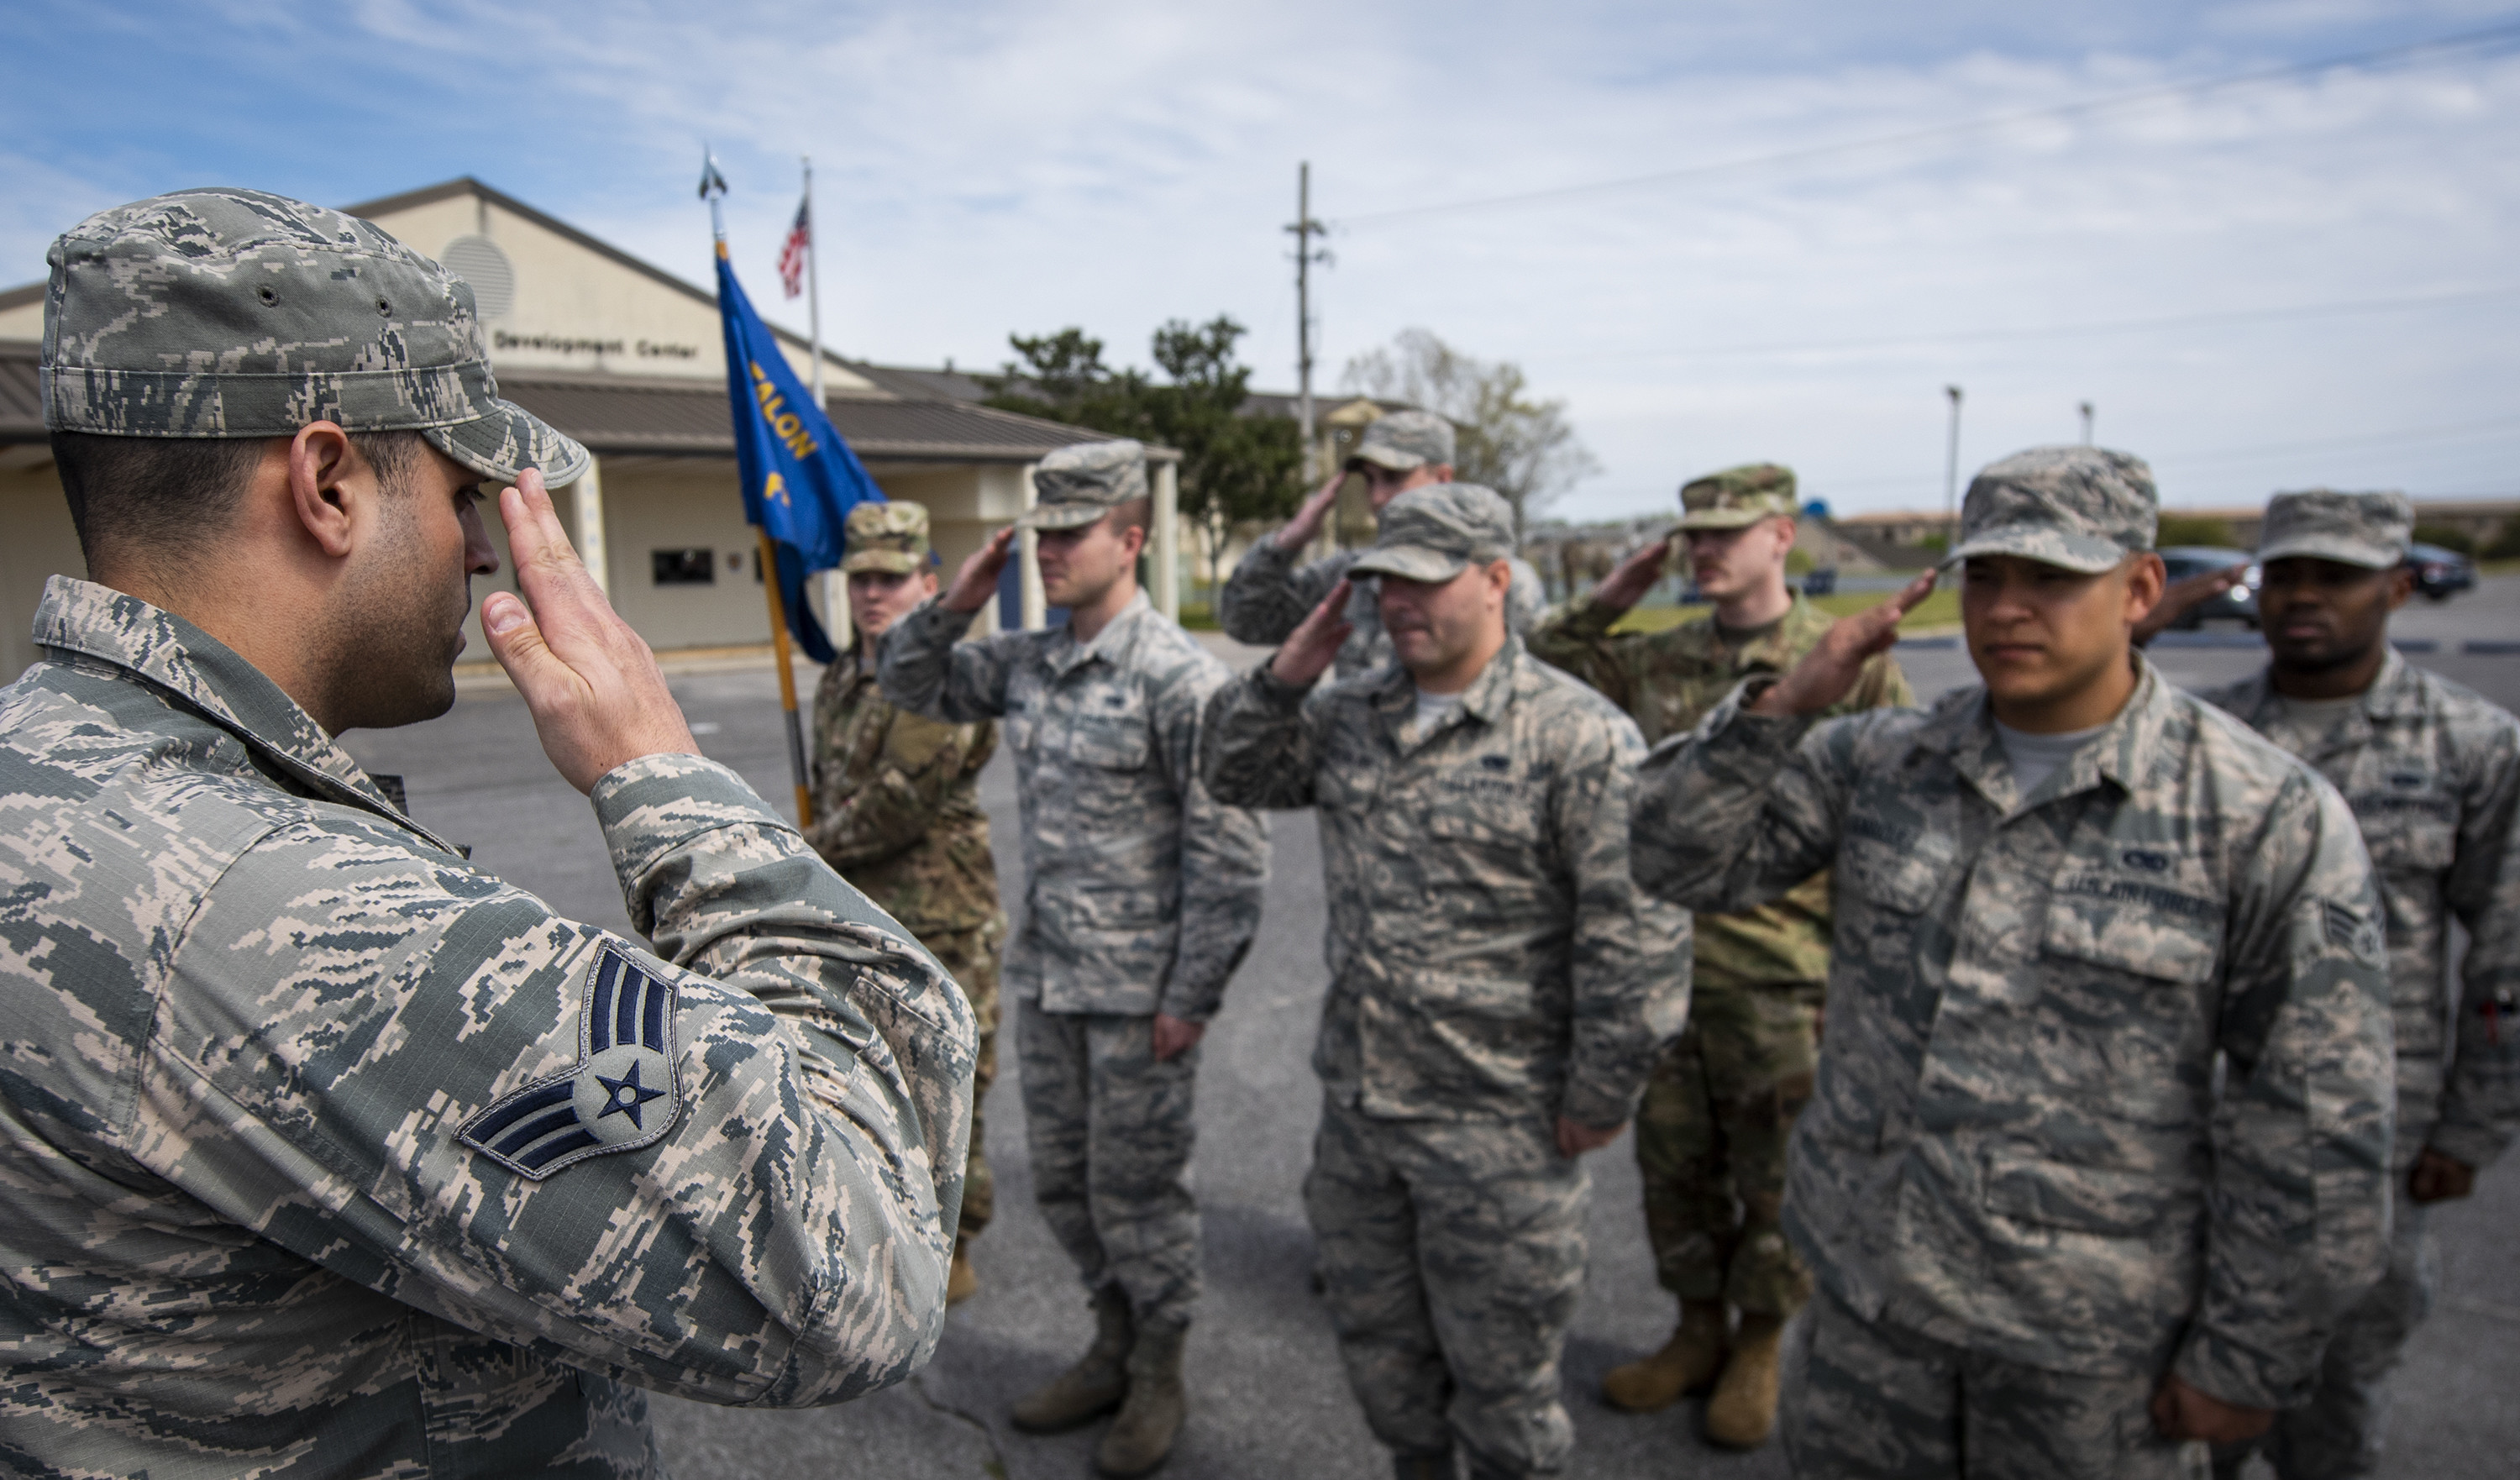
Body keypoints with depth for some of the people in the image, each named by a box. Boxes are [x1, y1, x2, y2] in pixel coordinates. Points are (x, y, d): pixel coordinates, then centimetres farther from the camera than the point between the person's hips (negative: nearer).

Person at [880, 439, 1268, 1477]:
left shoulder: (1178, 676, -17)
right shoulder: (1026, 661, 5)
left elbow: (1228, 852, -18)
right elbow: (911, 686, 19)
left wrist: (1191, 995, -17)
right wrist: (951, 606, 0)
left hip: (1140, 990, -7)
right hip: (1046, 978, 7)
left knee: (1137, 1187, 8)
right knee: (1063, 1180, 19)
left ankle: (1158, 1378, 31)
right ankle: (1114, 1346, 40)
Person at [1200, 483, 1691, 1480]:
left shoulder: (1578, 736, -16)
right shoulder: (1352, 714, 4)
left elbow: (1637, 929, -16)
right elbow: (1236, 777, 14)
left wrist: (1600, 1096, -13)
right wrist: (1284, 677, -3)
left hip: (1498, 1128, -6)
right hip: (1356, 1102, 7)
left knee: (1499, 1373, 13)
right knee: (1376, 1344, 24)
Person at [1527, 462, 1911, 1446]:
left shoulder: (1851, 664, -6)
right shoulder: (1657, 661, 6)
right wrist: (1607, 601, 2)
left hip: (1781, 974, -4)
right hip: (1662, 959, 4)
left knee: (1773, 1176, 12)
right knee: (1674, 1161, 16)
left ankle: (1758, 1350, 33)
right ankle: (1697, 1331, 36)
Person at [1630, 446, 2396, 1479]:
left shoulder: (2272, 818, -13)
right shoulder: (1877, 760, -3)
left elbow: (2311, 1129, -10)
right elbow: (1680, 861, -7)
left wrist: (2245, 1358, -6)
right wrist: (1786, 703, -20)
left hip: (2092, 1332, -3)